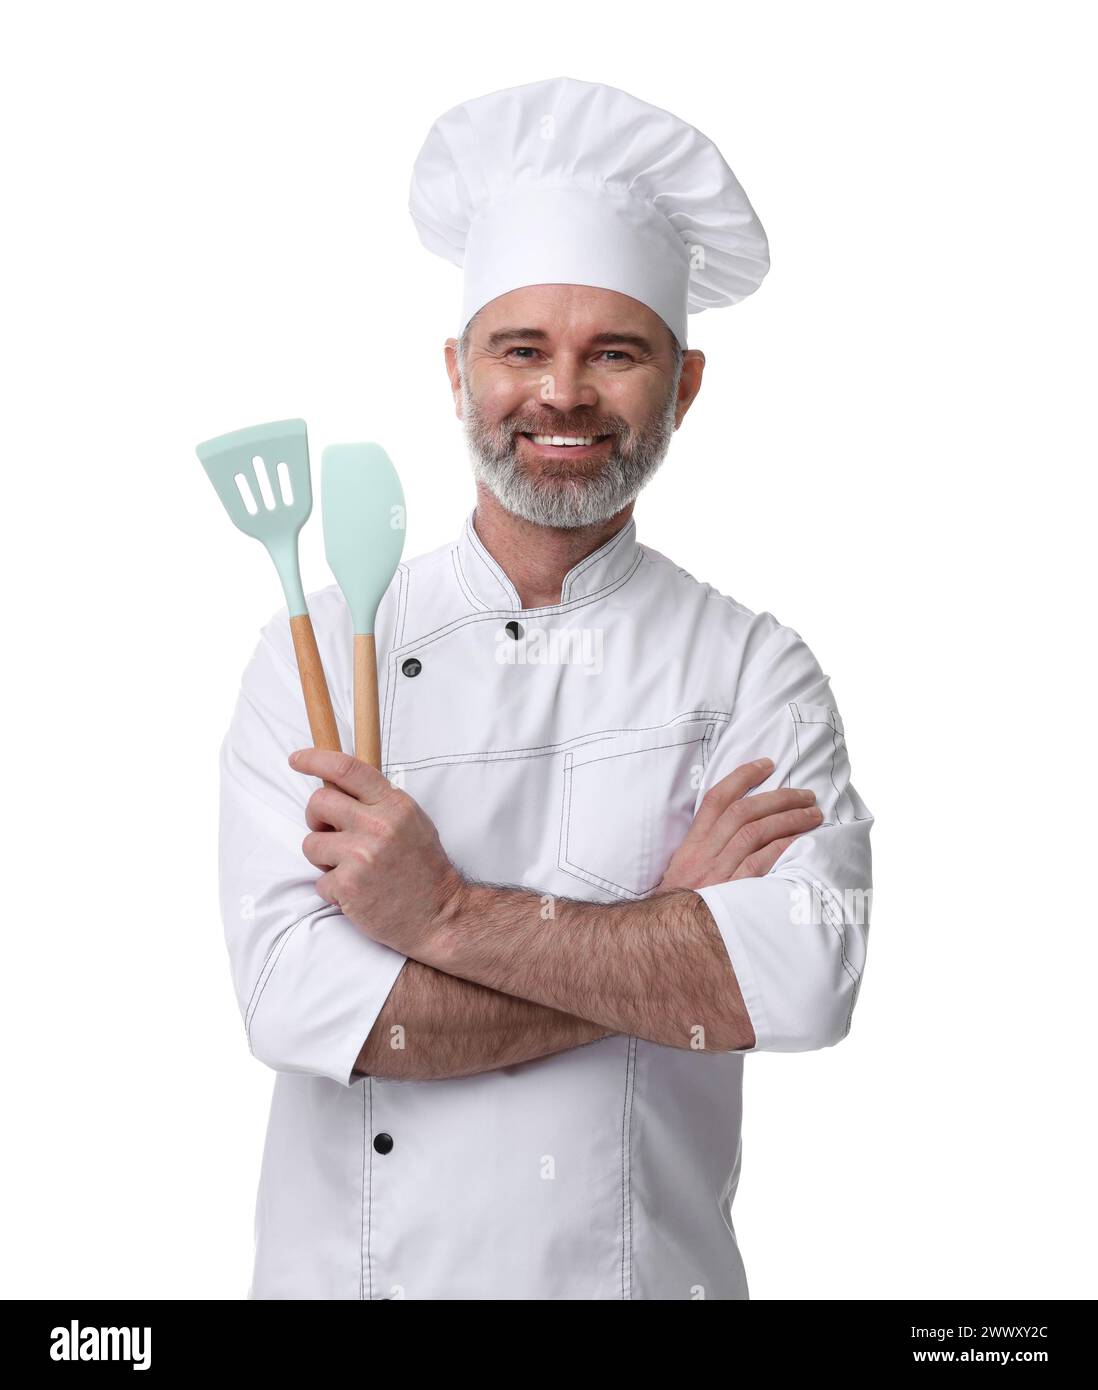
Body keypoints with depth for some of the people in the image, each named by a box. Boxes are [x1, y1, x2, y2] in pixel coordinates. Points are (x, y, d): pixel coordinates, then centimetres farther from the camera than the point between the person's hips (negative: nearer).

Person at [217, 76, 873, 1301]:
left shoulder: (755, 671, -8)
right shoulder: (315, 651, -8)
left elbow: (808, 979, -22)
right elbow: (291, 995, -19)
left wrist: (445, 913, -24)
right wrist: (671, 946, -20)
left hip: (648, 1265, 0)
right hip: (344, 1266, 0)